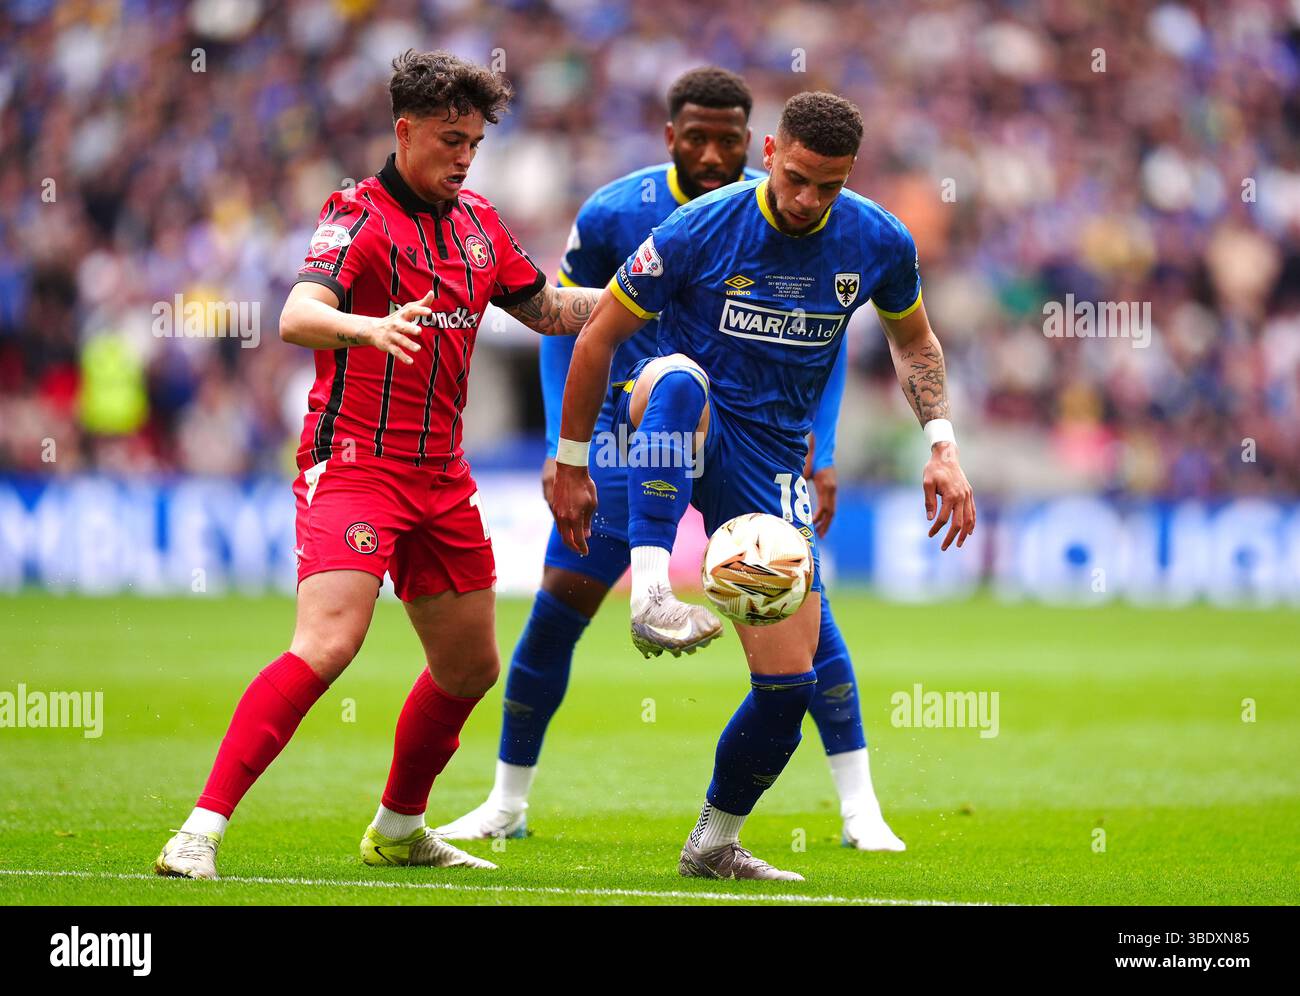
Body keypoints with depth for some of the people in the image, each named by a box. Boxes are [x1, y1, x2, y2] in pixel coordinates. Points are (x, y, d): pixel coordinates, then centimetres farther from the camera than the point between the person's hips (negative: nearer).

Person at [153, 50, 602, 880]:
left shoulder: (479, 223, 12)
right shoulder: (361, 215, -10)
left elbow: (546, 310, 26)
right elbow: (298, 316, -26)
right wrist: (368, 326, -46)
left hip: (442, 478, 8)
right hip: (355, 462, -8)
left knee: (471, 667, 14)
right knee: (327, 645, -23)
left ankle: (400, 829, 33)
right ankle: (202, 831, -24)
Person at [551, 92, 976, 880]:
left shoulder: (879, 242, -3)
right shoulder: (700, 230, -14)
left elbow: (913, 339, 17)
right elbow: (599, 336, -4)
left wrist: (943, 445, 4)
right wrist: (571, 464, -1)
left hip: (769, 462, 3)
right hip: (685, 431, -3)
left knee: (790, 683, -3)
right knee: (676, 377, -42)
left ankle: (715, 843, 20)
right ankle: (651, 590, -52)